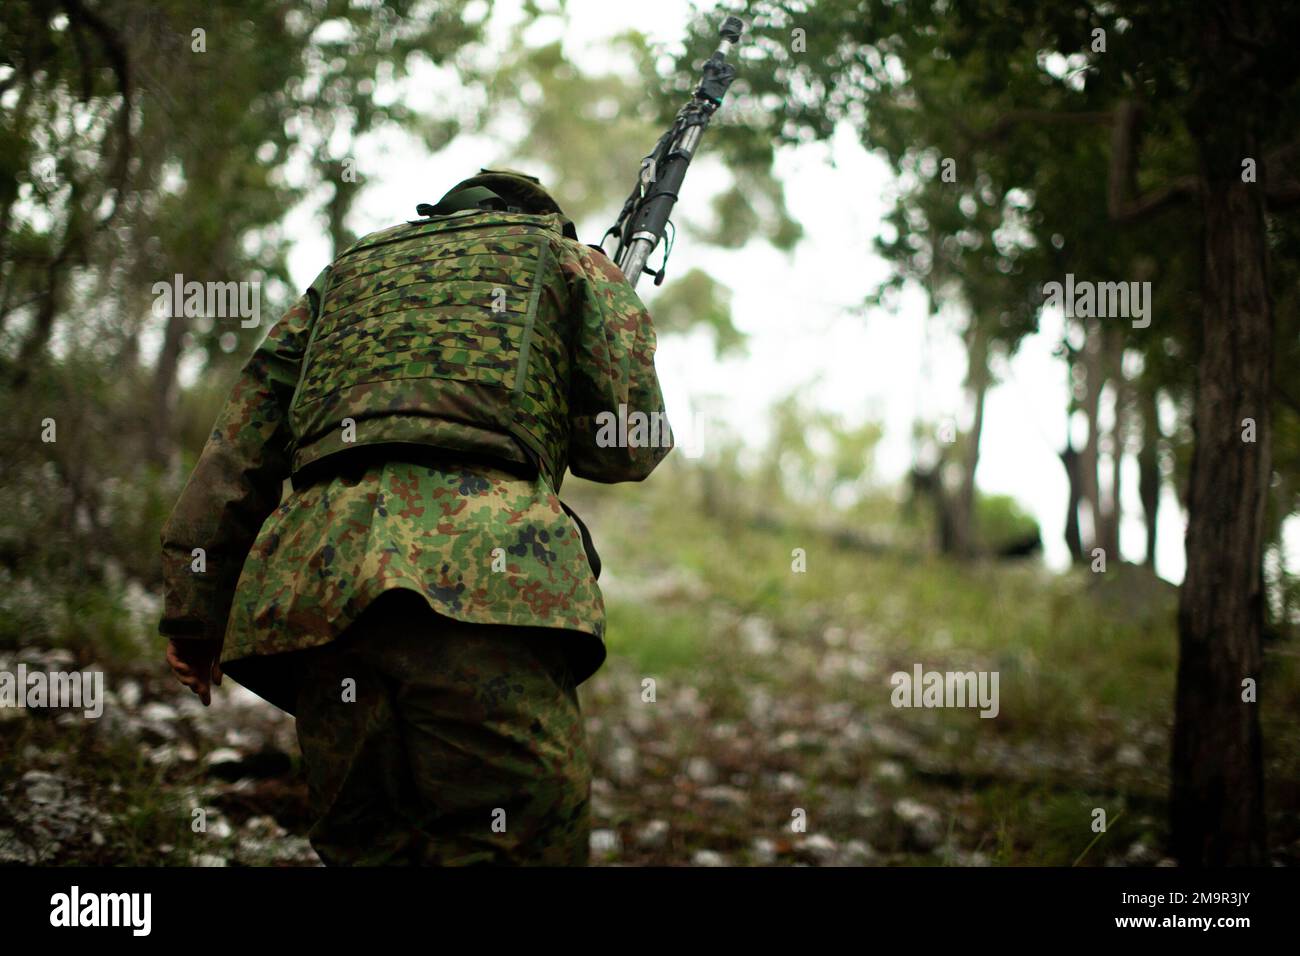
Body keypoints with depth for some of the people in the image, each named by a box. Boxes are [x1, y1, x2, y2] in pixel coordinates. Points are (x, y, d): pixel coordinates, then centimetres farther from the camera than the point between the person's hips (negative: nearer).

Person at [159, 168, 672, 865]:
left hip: (314, 575, 5)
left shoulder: (347, 271, 35)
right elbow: (628, 446, 17)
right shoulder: (568, 258, 25)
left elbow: (239, 449, 26)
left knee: (368, 848, 10)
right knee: (524, 842, -11)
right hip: (479, 567, -5)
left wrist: (195, 610, 23)